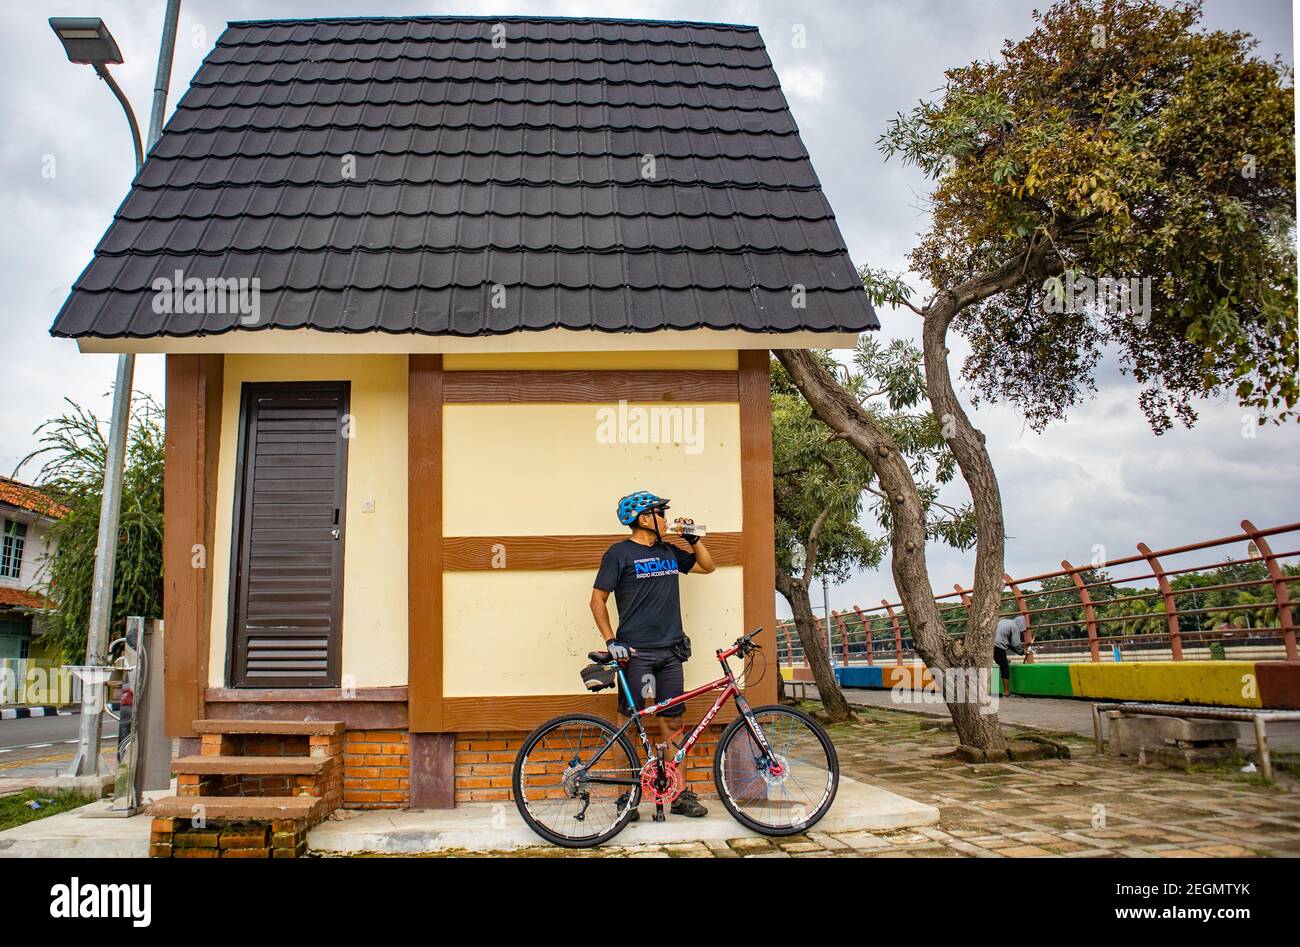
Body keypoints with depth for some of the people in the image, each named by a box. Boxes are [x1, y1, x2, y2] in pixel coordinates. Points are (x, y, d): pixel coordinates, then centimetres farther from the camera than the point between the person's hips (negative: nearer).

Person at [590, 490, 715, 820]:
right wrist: (611, 641, -14)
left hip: (669, 651, 6)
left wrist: (693, 538, 12)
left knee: (672, 722, 8)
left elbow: (707, 566, 26)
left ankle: (679, 794, 15)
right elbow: (598, 600, -5)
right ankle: (626, 795, 9)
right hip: (635, 652, -6)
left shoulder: (668, 552, 14)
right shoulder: (620, 553, -4)